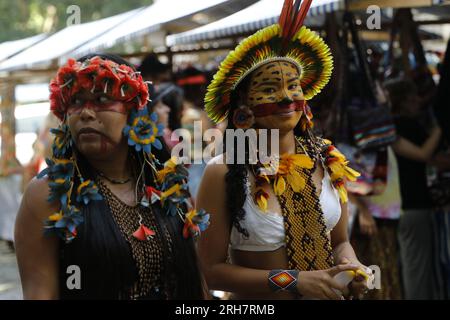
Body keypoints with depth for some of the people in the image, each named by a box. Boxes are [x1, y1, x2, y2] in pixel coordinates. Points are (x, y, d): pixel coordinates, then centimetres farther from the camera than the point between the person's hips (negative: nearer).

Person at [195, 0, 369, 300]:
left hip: (328, 293, 4)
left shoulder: (327, 159, -6)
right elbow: (211, 269, -16)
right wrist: (293, 281, -24)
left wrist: (351, 267, -15)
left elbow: (340, 241, 6)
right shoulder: (223, 172, -18)